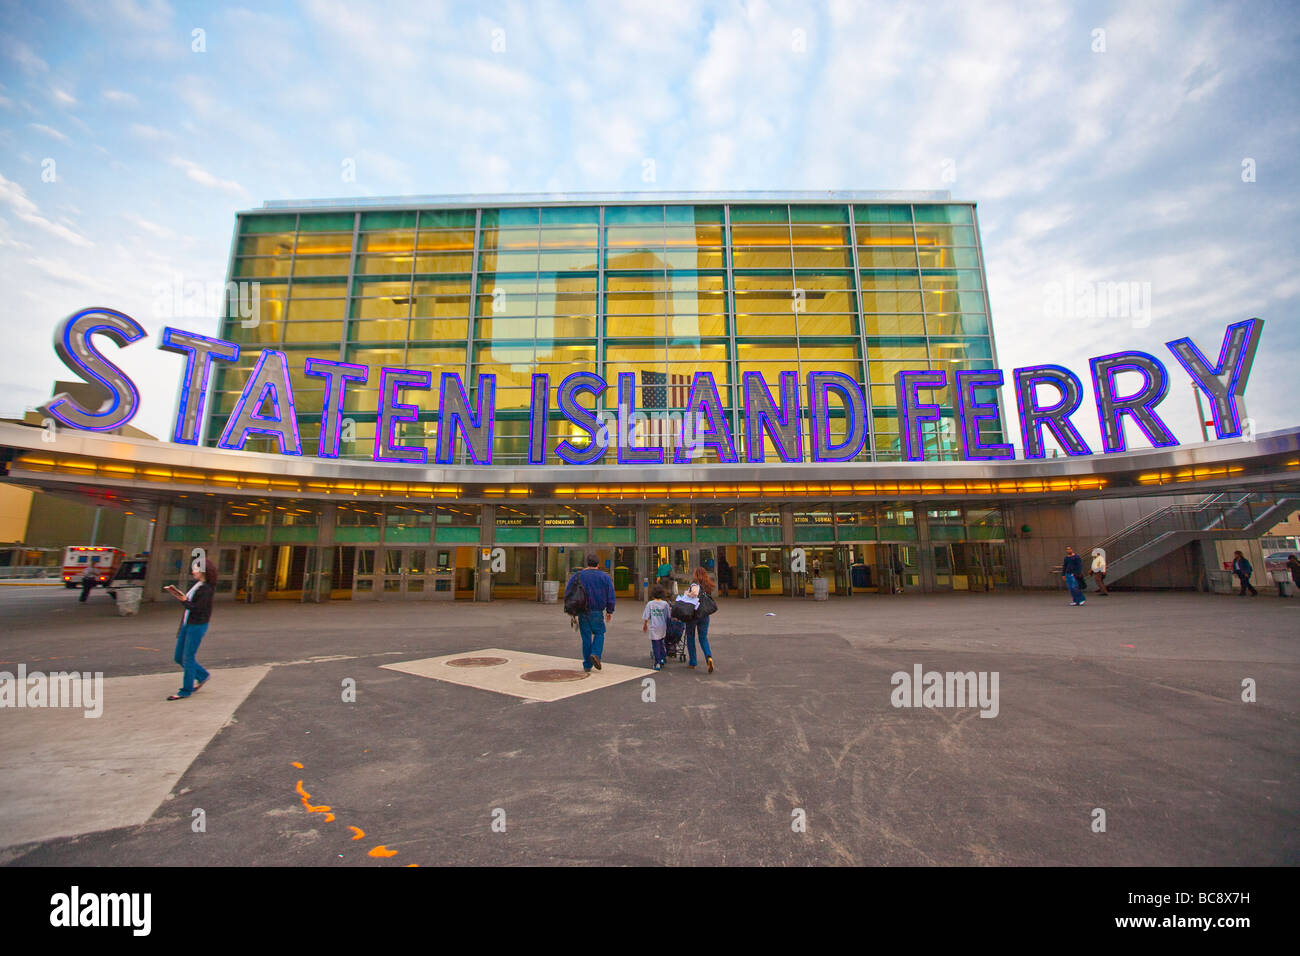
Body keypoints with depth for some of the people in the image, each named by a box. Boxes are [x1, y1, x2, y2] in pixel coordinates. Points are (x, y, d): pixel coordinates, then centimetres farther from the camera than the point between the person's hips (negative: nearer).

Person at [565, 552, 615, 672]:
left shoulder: (577, 575, 4)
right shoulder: (605, 577, 3)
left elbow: (567, 592, 3)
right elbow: (610, 596, 2)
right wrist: (609, 611, 10)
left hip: (582, 611, 2)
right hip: (597, 611, -1)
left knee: (586, 637, 9)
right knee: (599, 633, 14)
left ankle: (587, 665, 13)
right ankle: (596, 654, -11)